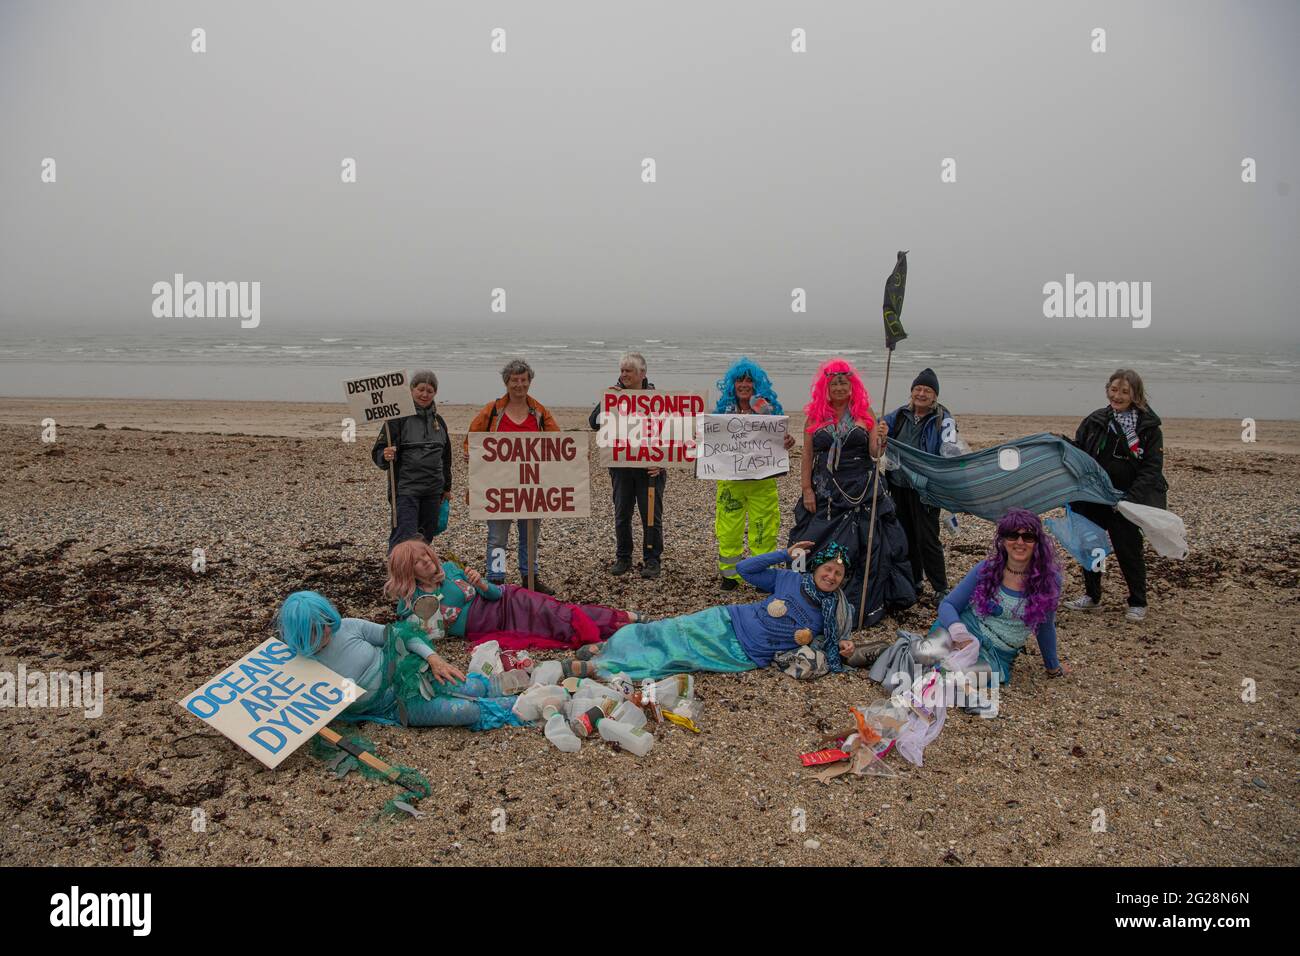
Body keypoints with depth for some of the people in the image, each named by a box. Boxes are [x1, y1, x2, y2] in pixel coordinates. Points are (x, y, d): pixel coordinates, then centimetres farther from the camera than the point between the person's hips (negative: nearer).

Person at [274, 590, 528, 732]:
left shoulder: (347, 627, -8)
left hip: (405, 673, 2)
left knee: (470, 690, -17)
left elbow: (396, 635, 0)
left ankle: (493, 685, 15)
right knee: (462, 711, -19)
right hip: (392, 705, -2)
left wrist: (431, 657, -10)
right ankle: (511, 705, 5)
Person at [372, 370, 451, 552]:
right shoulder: (399, 417, -5)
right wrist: (385, 456, -31)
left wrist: (447, 488, 24)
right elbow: (378, 452, -8)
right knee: (404, 539, -13)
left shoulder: (438, 420, 14)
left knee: (425, 538, 8)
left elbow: (445, 456, 23)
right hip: (405, 489, -6)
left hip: (433, 491, 6)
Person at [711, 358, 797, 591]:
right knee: (729, 529, 5)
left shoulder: (770, 408, 1)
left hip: (762, 481, -1)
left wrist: (787, 442, -19)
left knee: (763, 530, 0)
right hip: (730, 480, 2)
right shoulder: (723, 410, 6)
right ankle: (730, 574, 18)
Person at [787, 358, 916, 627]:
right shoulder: (814, 416, 5)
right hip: (825, 494, 1)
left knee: (868, 547, -1)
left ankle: (867, 605, 9)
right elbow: (807, 456, 5)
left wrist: (881, 439, -23)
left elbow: (875, 453, -2)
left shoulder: (865, 413, 3)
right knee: (819, 548, 2)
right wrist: (807, 490, -1)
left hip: (862, 492, -1)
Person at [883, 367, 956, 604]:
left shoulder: (943, 420, -7)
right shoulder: (900, 415, 7)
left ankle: (941, 589, 9)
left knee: (927, 539, -3)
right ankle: (914, 582, 30)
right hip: (899, 485, 6)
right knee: (905, 536, 15)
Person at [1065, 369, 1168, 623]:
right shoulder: (1094, 421, 3)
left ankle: (1138, 604, 20)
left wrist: (1130, 499, -23)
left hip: (1127, 503, -4)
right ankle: (1092, 596, 31)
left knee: (1129, 550, 2)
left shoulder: (1149, 427, -7)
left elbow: (1151, 470, -11)